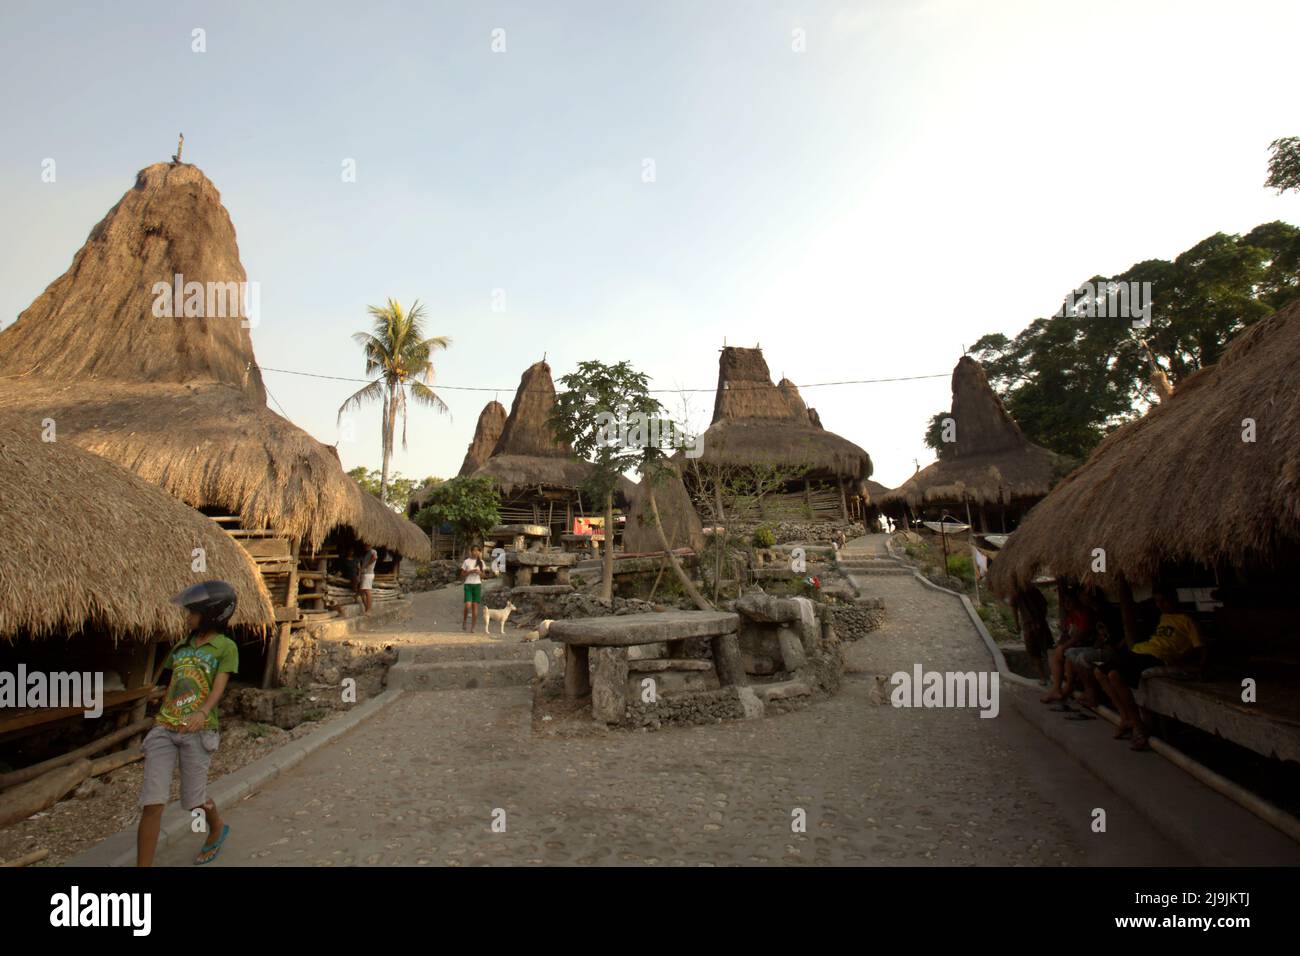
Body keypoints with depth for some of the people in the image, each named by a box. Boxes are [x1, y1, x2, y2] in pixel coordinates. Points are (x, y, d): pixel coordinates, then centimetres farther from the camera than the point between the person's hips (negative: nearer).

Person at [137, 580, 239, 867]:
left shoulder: (226, 647, -4)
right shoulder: (182, 646, 12)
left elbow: (218, 688, -14)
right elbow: (170, 685, 20)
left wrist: (202, 713, -33)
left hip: (198, 732, -4)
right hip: (163, 730, 4)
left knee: (193, 800, 10)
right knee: (152, 804, -5)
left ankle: (217, 829, 41)